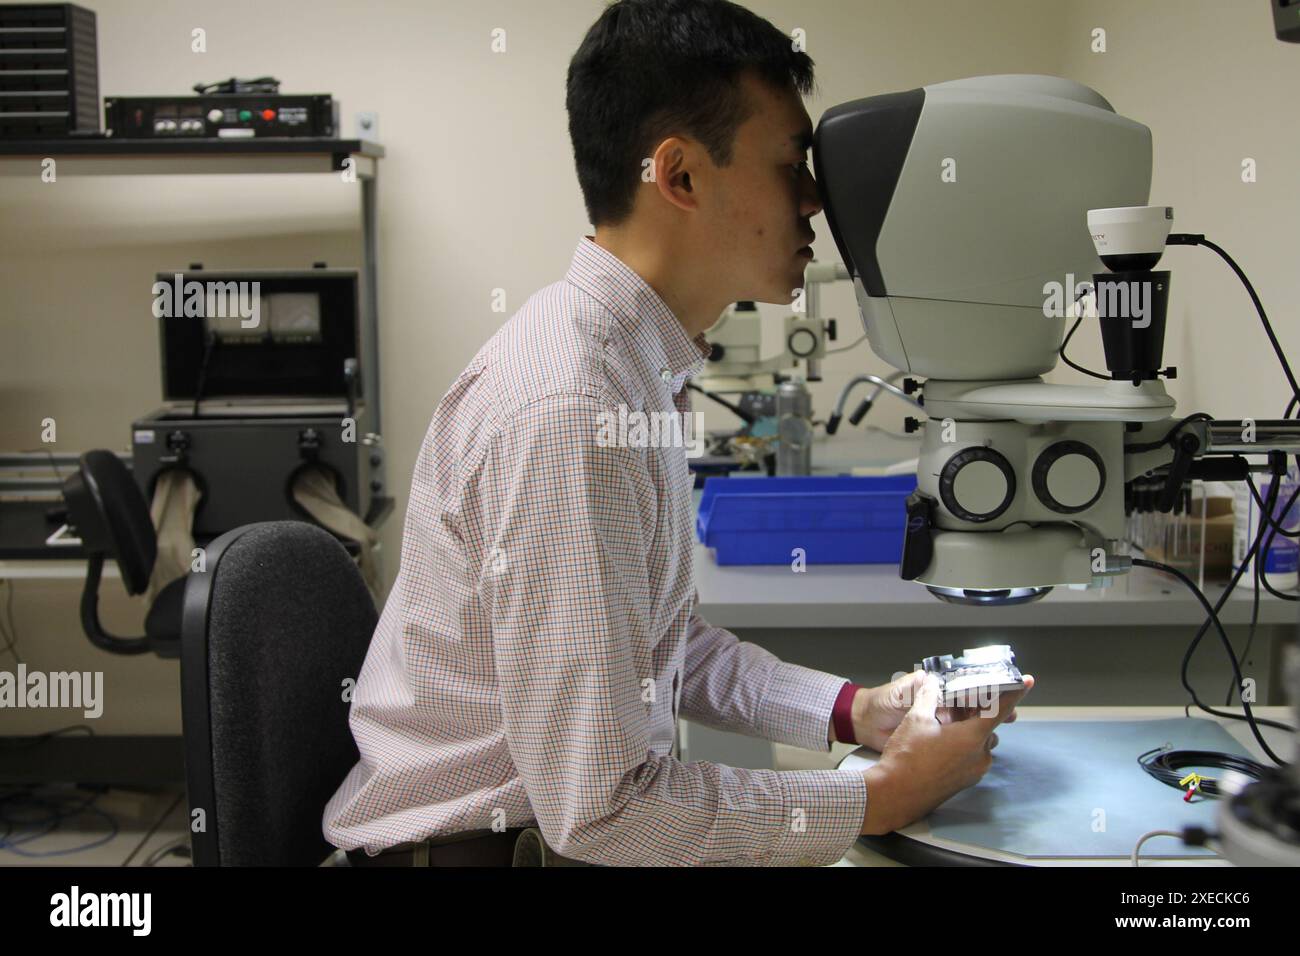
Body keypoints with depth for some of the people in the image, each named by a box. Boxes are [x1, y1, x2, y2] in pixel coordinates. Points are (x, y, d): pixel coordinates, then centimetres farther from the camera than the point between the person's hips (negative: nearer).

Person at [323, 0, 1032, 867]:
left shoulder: (639, 368, 4)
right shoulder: (565, 407, -26)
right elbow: (595, 806, -25)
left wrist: (855, 709, 2)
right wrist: (881, 799, -15)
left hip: (564, 818, 8)